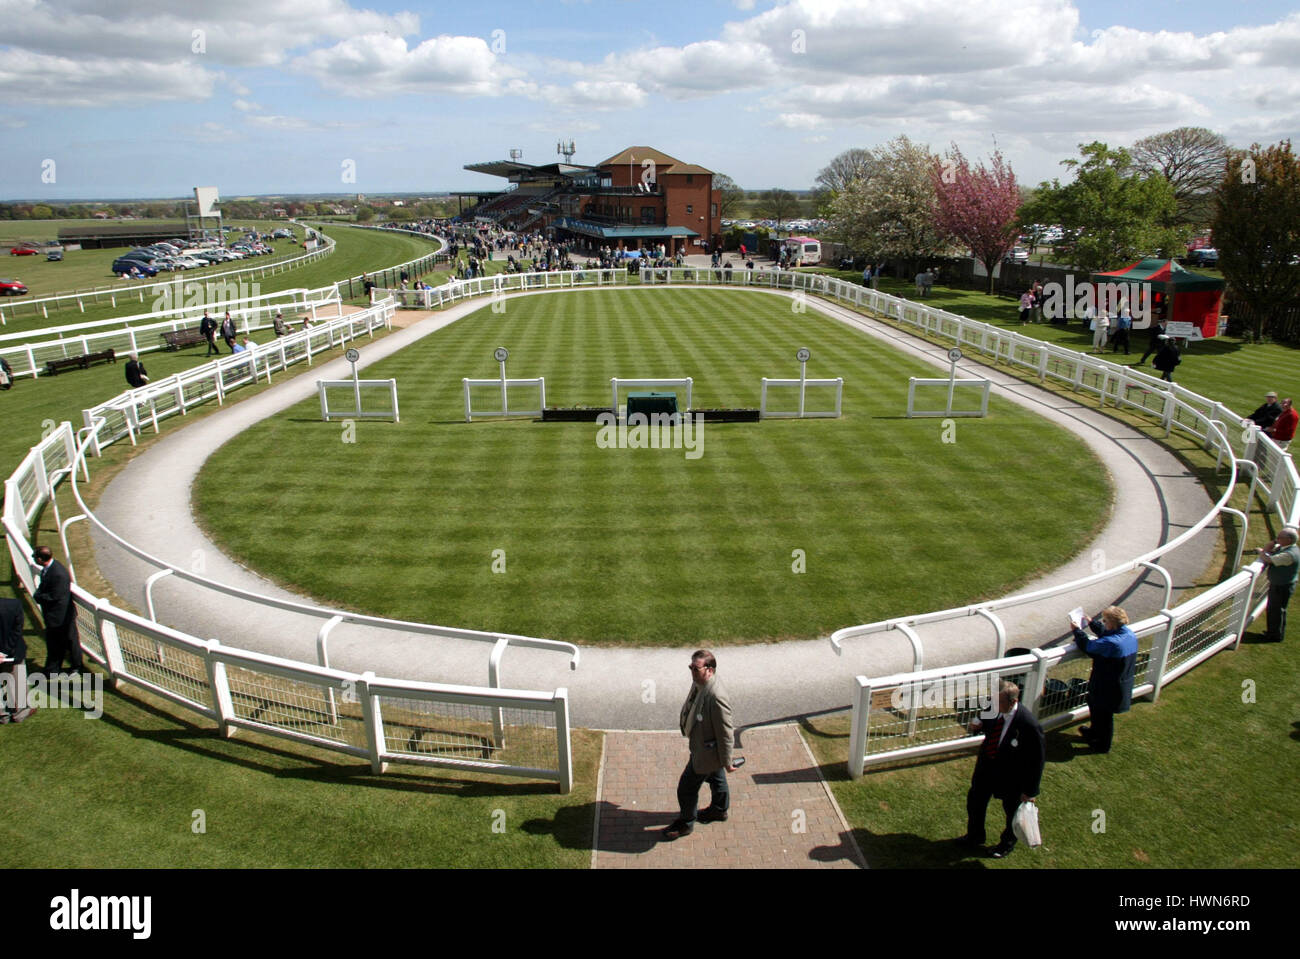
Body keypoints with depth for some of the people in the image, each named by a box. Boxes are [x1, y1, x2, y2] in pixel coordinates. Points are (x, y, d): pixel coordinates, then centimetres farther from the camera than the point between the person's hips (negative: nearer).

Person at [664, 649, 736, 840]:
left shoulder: (717, 697, -38)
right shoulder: (699, 683, -10)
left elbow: (726, 733, -28)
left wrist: (727, 762, -18)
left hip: (706, 751, -9)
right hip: (700, 743, 9)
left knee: (687, 786, 7)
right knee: (715, 778, 30)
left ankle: (686, 823, 31)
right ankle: (720, 810, 54)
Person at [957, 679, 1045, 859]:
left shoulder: (1029, 725, -35)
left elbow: (1037, 759, -23)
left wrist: (1030, 790, -15)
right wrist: (979, 724, -18)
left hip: (1011, 774, -6)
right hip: (986, 765, 6)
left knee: (1011, 810, 22)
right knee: (975, 801, 24)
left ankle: (1008, 843, 52)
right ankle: (975, 836, 52)